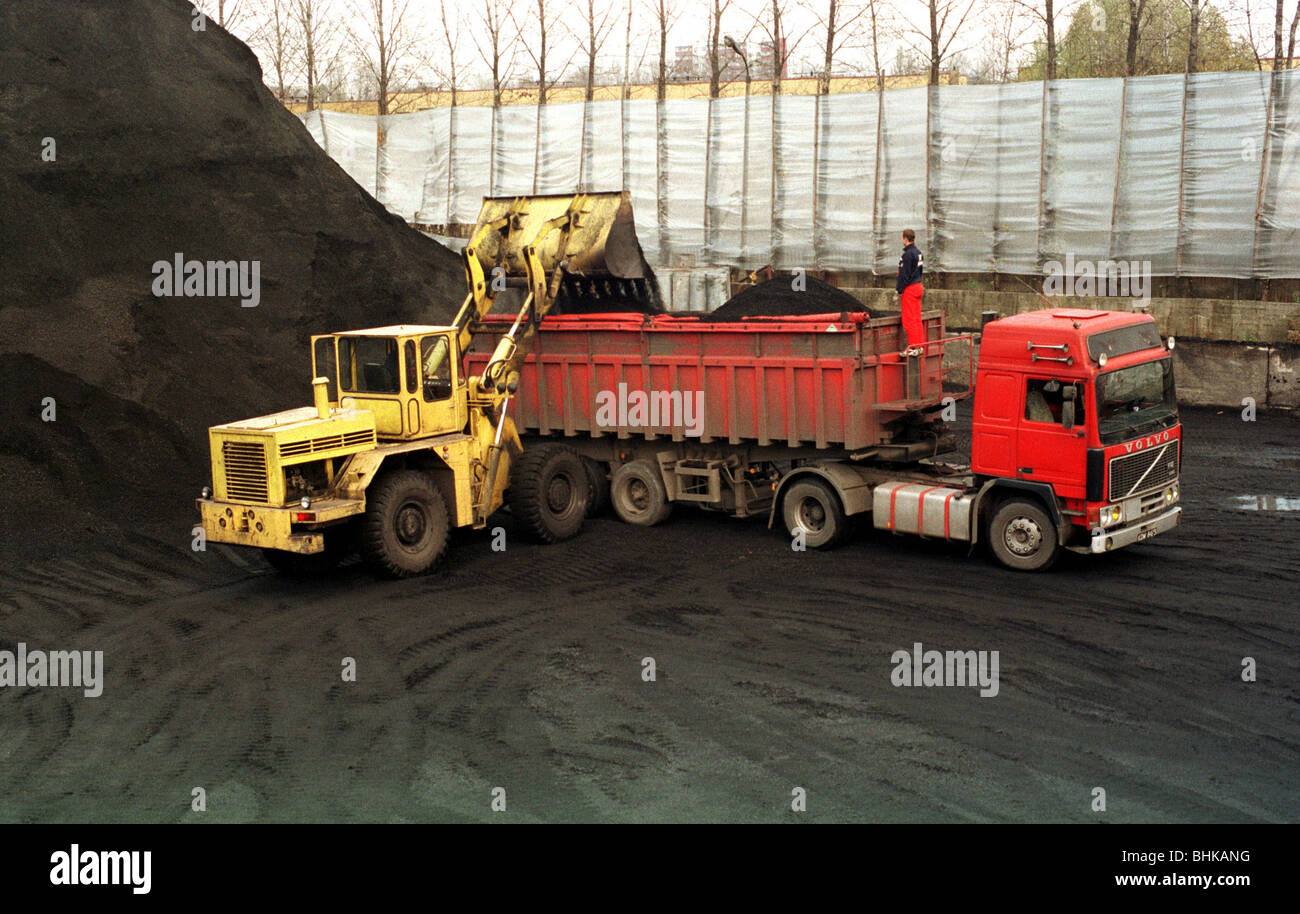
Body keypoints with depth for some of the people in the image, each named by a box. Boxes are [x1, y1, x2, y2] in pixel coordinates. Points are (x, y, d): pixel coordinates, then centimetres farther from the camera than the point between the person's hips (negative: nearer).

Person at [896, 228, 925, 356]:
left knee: (909, 320, -5)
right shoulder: (918, 252, 12)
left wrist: (899, 291, -14)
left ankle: (913, 347, -5)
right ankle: (919, 346, 16)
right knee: (917, 318, 13)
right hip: (918, 286, 9)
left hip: (910, 288, -9)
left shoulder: (908, 254, -17)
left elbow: (904, 275, -18)